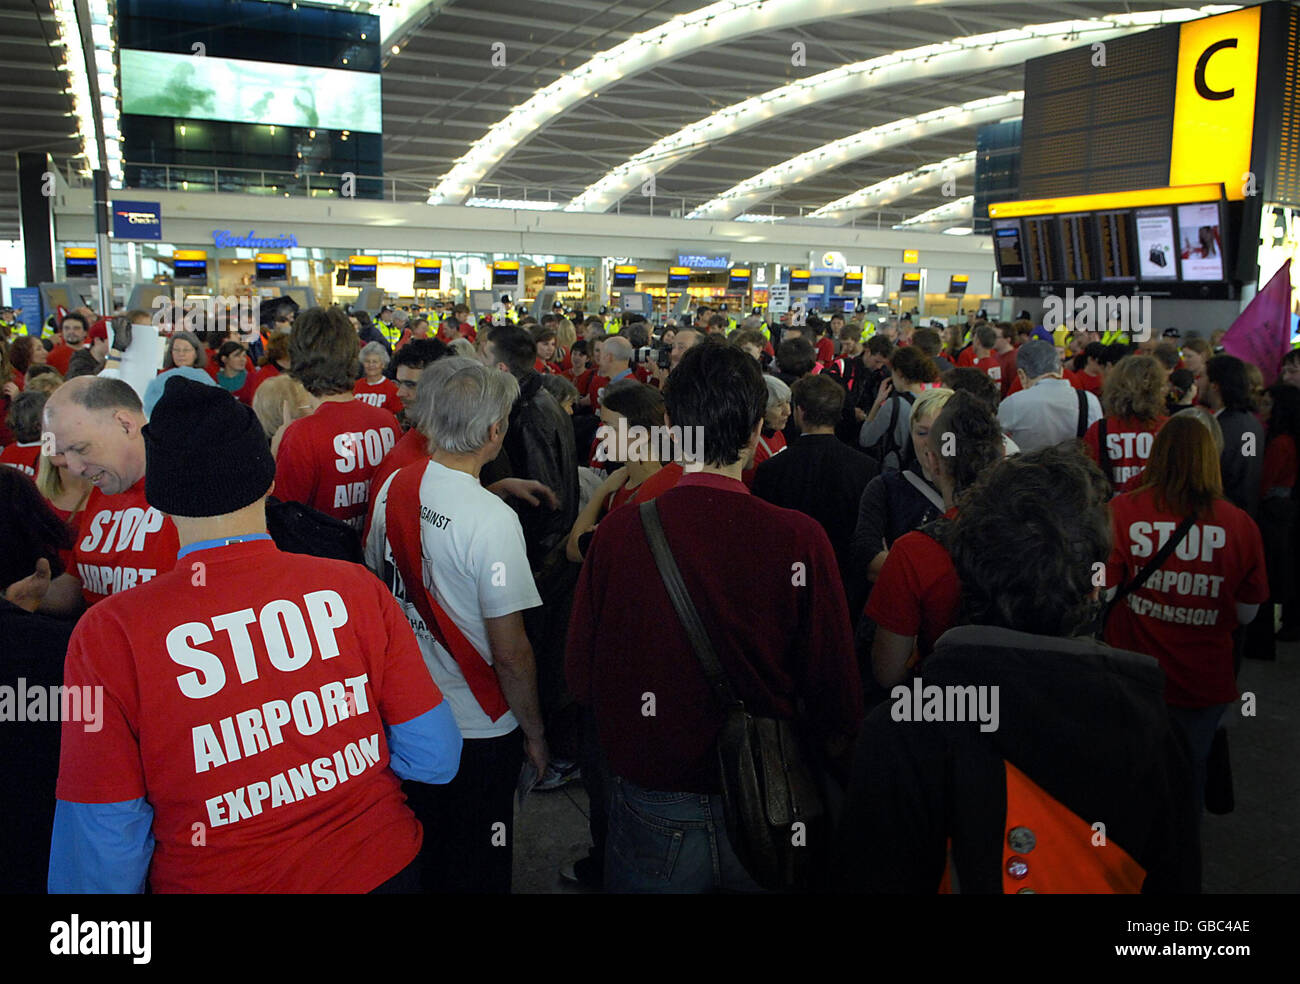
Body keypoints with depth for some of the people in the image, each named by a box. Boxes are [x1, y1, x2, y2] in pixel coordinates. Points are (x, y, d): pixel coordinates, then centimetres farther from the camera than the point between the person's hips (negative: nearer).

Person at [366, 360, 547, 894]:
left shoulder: (393, 488, -5)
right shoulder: (492, 519, -25)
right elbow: (510, 652, -22)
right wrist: (535, 732, -8)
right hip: (478, 726, -6)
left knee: (421, 853, 27)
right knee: (477, 869, 15)